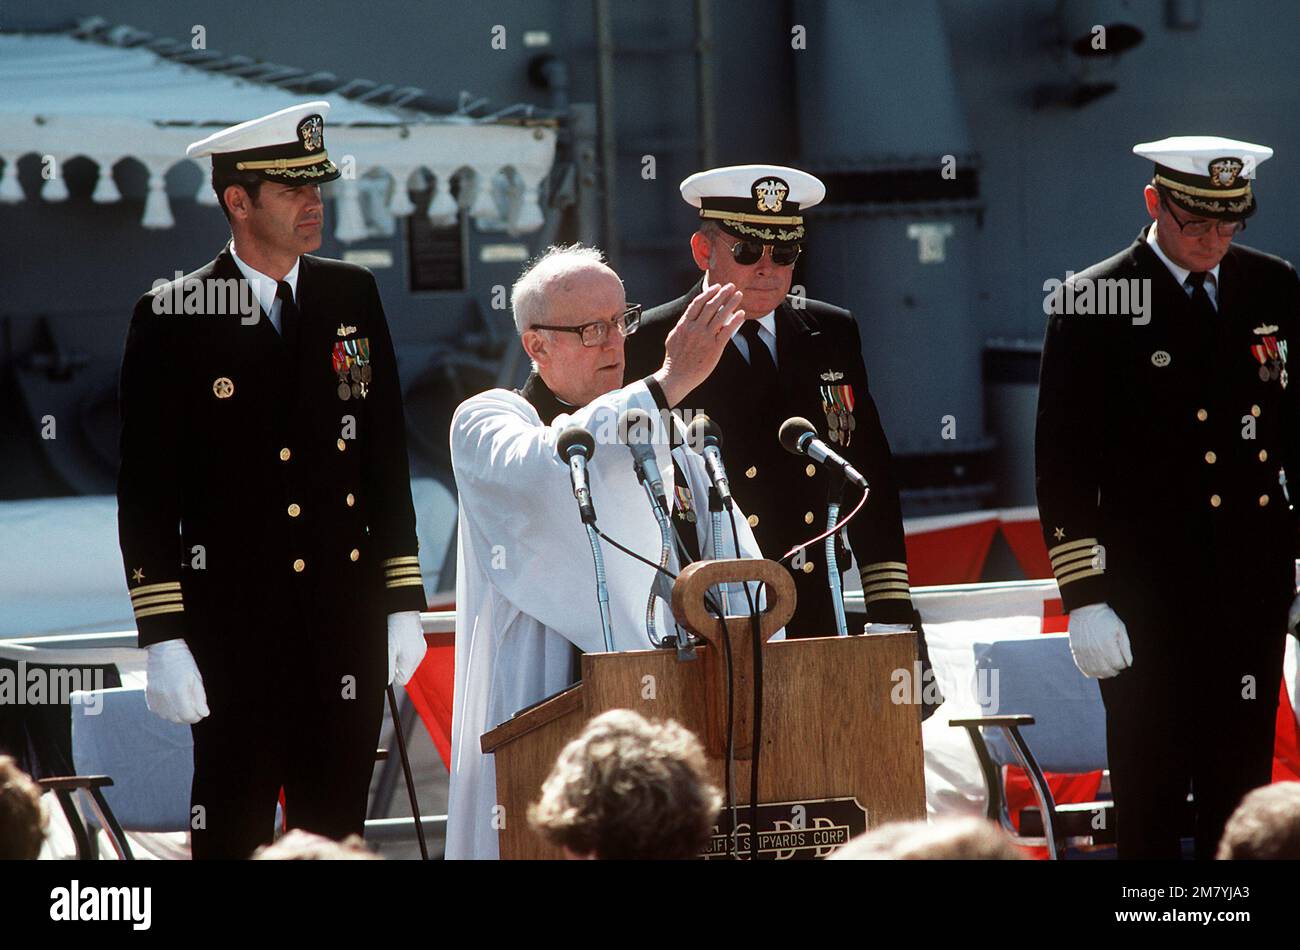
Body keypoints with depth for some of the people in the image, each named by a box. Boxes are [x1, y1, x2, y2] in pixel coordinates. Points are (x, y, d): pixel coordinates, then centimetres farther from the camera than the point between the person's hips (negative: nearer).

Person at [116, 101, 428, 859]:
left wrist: (404, 600, 9)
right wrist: (163, 639, -10)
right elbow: (147, 493, -5)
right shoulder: (174, 318, -5)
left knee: (335, 829, 7)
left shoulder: (353, 297, 8)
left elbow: (388, 459, 13)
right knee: (233, 828, -1)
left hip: (347, 621, 4)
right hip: (234, 621, -4)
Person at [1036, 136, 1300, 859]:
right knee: (1151, 797, 0)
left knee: (1241, 783, 7)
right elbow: (1064, 465, -5)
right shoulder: (1093, 307, -4)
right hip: (1148, 595, -3)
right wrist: (1085, 598, -9)